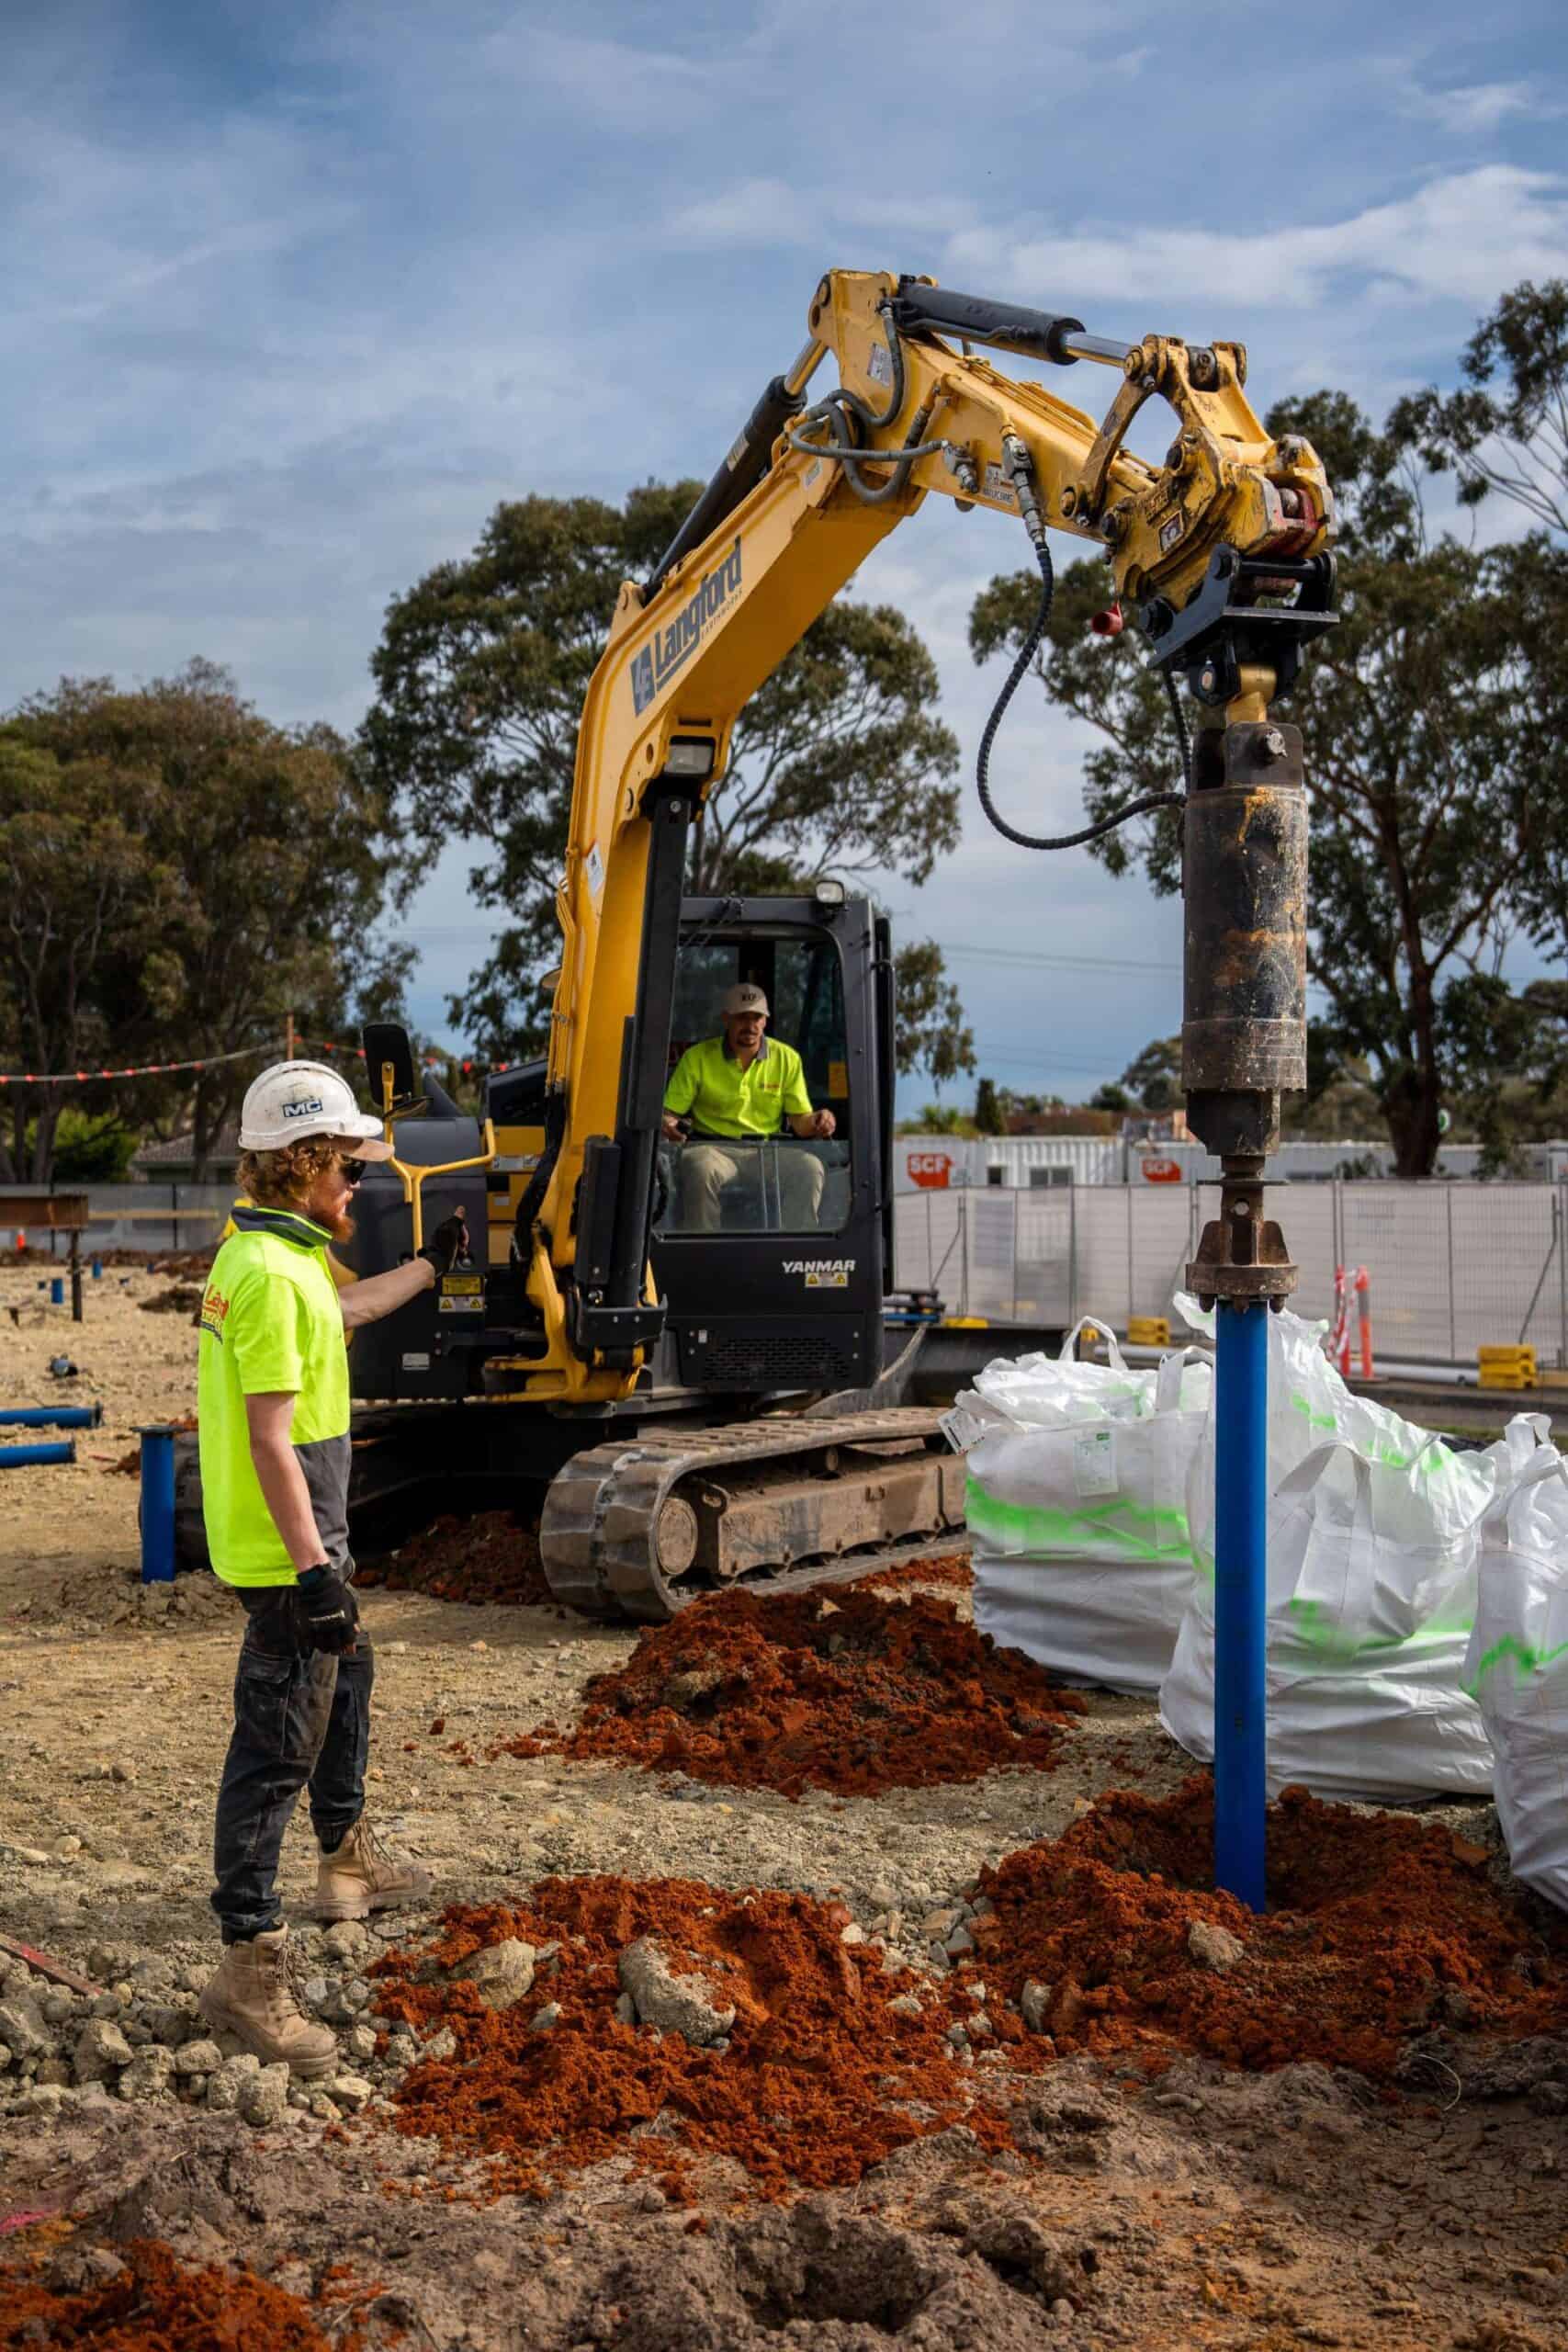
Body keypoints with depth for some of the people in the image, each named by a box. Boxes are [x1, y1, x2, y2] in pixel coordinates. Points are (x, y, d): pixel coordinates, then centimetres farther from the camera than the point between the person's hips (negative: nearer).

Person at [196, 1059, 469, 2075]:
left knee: (346, 1676, 28)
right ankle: (250, 1965, 1)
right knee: (278, 1748, -6)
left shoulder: (273, 1255, 9)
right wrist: (314, 1568, -27)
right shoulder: (271, 1277, -23)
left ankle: (350, 1859, 47)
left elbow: (342, 1308, 32)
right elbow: (270, 1438, -26)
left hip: (306, 1542, 11)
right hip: (286, 1551, -11)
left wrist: (433, 1264, 42)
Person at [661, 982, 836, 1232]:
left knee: (809, 1167, -28)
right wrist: (667, 1123, -22)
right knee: (701, 1169, -37)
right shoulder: (696, 1057, 3)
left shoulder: (787, 1058, 9)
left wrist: (816, 1122, -14)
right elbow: (669, 1111, 4)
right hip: (713, 1148, -2)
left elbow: (799, 1119, 11)